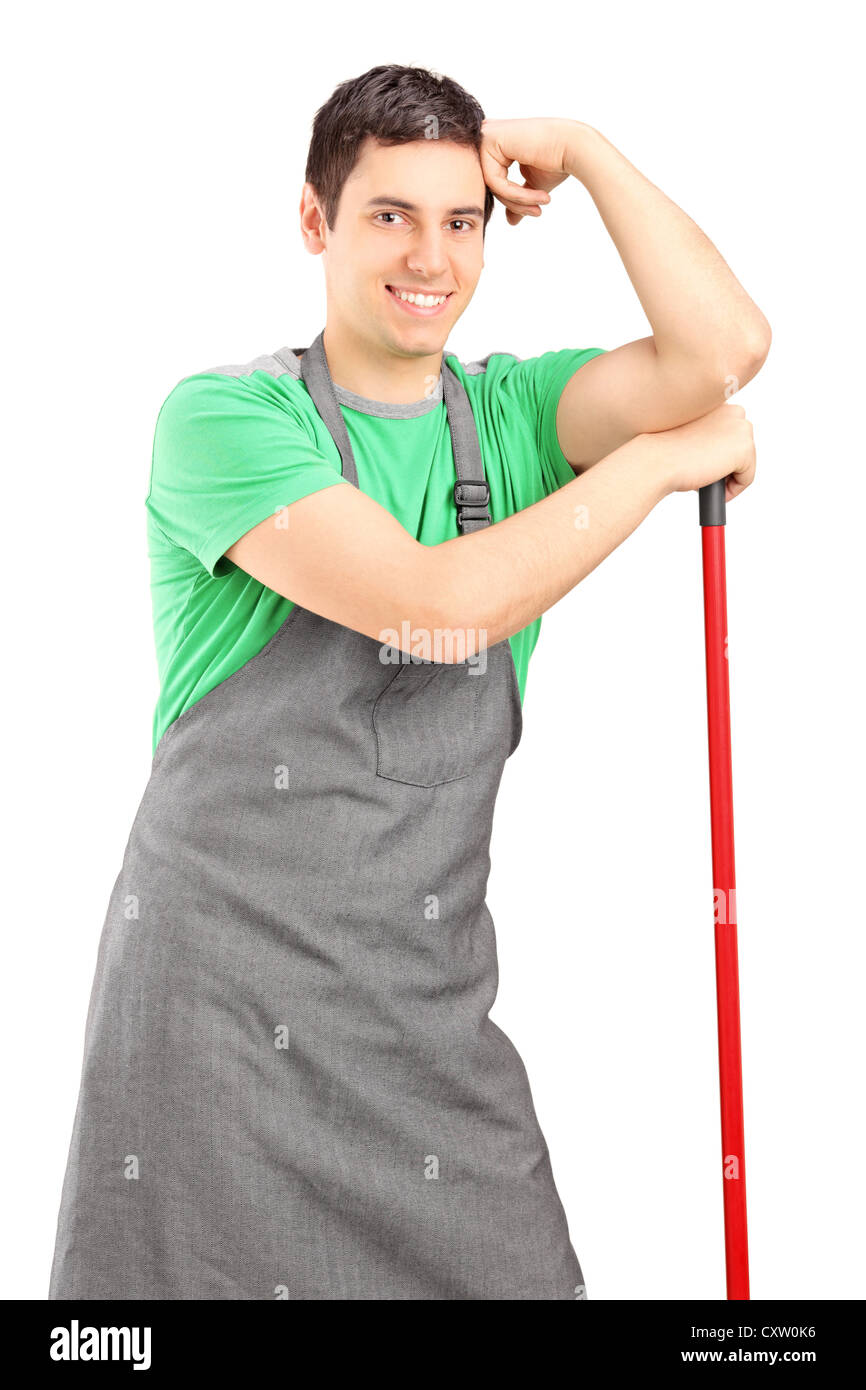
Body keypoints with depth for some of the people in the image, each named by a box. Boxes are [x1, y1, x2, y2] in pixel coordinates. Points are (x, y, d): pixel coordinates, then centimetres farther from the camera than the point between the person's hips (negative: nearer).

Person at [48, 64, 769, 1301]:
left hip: (427, 1005, 4)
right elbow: (436, 605, -21)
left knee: (514, 1275, 2)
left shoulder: (508, 416, 7)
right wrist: (664, 458, -11)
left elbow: (726, 349, -9)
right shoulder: (225, 415, -9)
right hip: (219, 999, -4)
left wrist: (581, 152, -4)